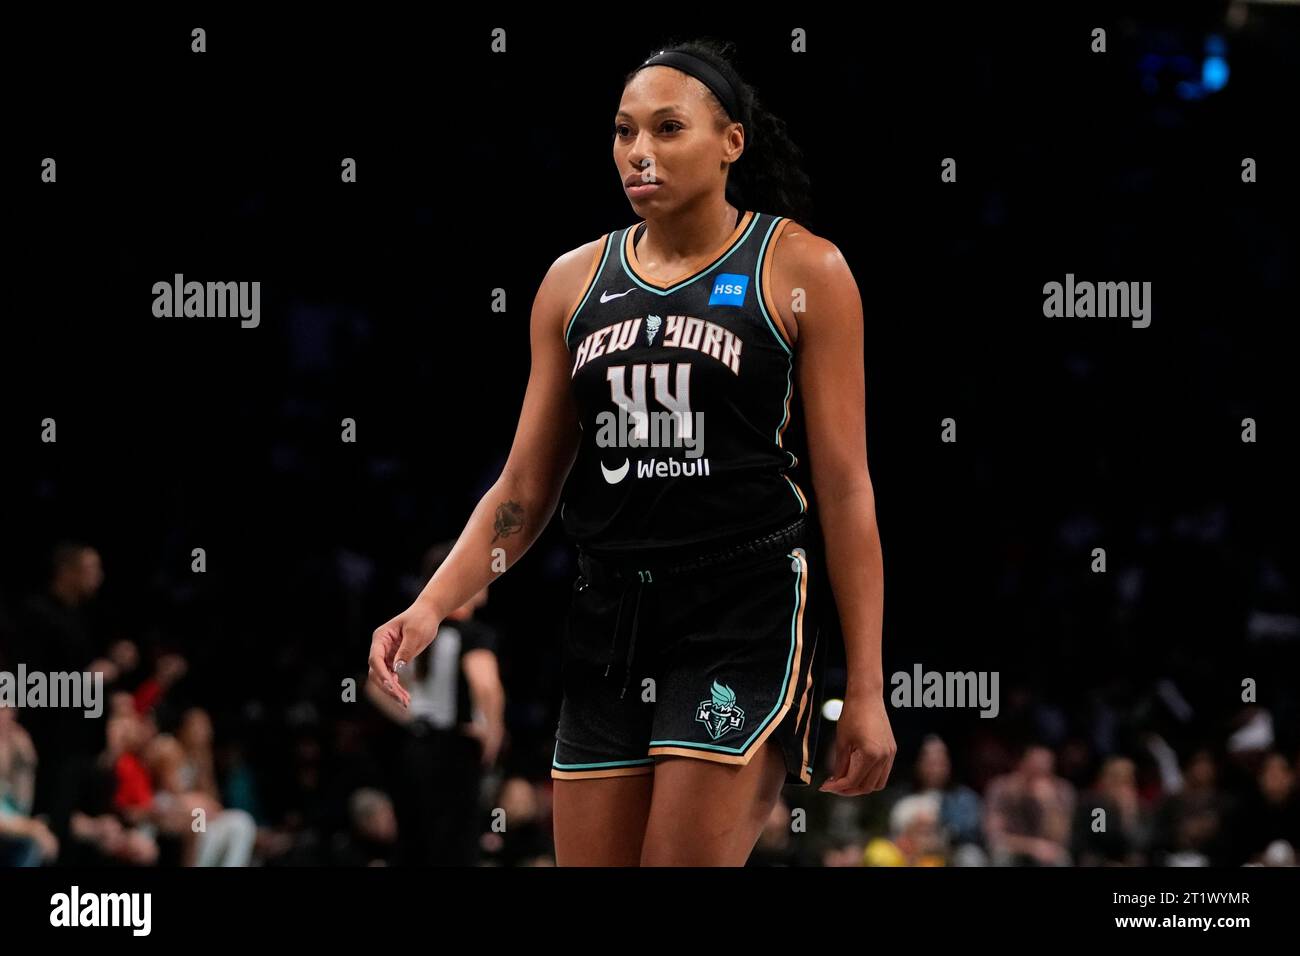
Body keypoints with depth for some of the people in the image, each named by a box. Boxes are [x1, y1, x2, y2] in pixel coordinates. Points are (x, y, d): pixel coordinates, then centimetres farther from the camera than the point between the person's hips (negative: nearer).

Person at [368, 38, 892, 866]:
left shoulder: (801, 271, -3)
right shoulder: (574, 282, 10)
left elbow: (844, 488, -4)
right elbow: (525, 489, 11)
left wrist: (866, 690, -8)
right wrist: (433, 606, -5)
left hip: (745, 618, -5)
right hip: (609, 621, 5)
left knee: (685, 861, -12)